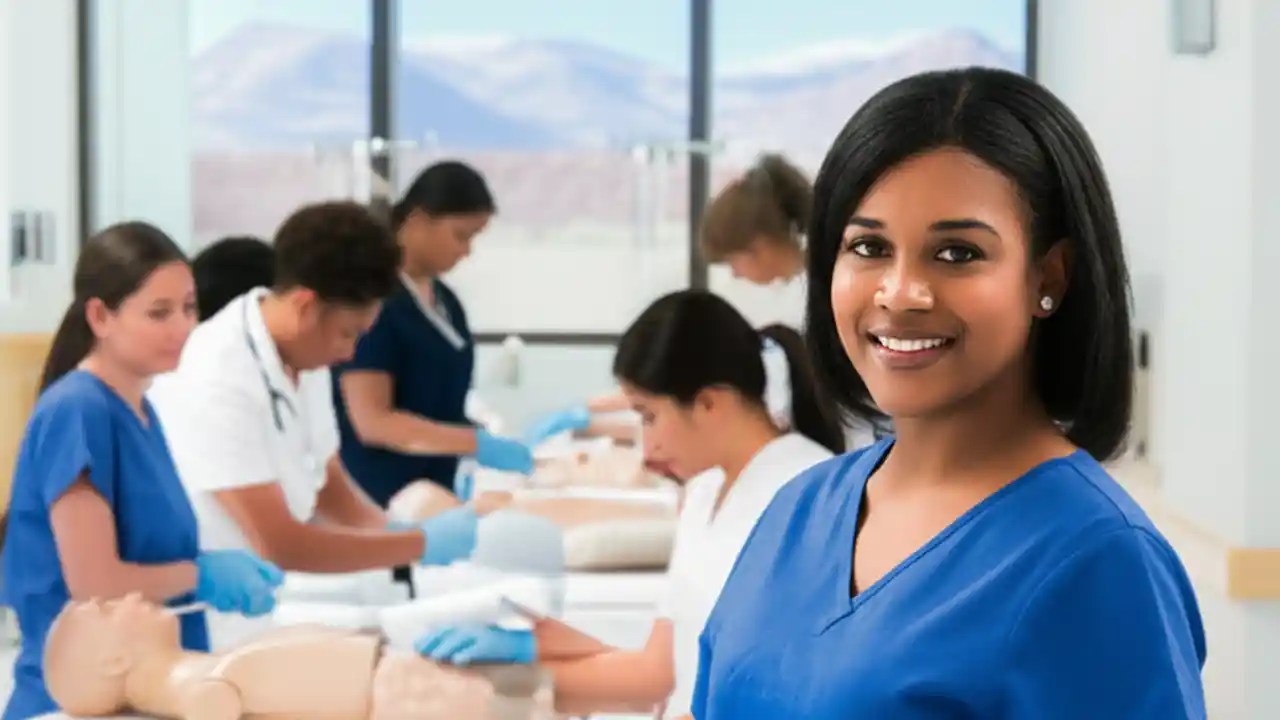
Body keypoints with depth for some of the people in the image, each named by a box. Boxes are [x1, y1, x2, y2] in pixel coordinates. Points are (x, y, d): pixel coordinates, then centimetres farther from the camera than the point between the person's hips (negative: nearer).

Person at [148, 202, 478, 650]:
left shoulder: (303, 363, 1)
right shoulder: (216, 381, -25)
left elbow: (327, 489, 12)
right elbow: (281, 544, -26)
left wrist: (400, 532, -7)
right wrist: (422, 545, -20)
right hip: (192, 633, -8)